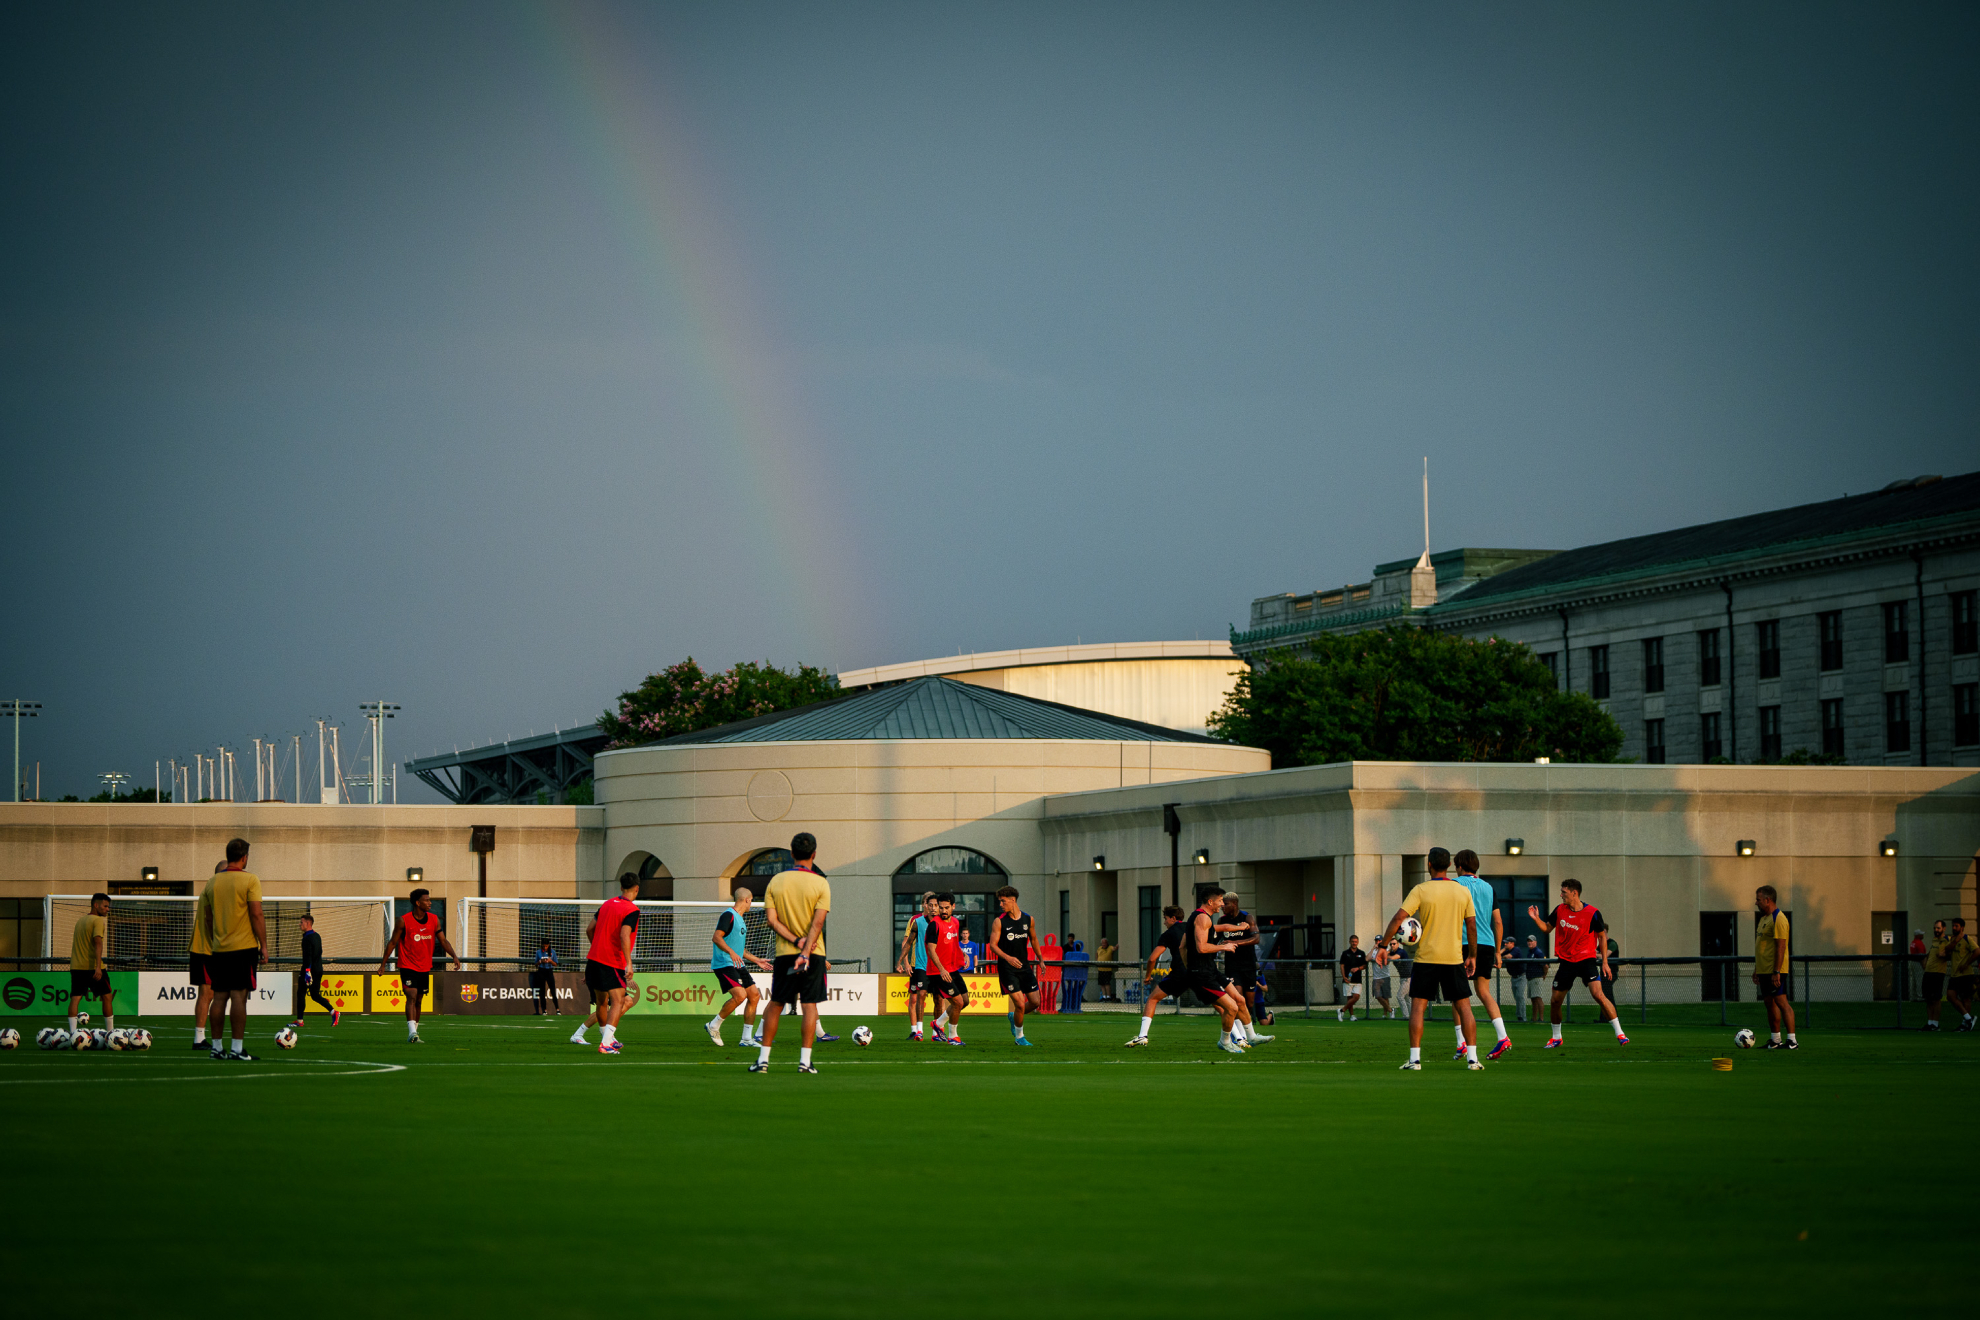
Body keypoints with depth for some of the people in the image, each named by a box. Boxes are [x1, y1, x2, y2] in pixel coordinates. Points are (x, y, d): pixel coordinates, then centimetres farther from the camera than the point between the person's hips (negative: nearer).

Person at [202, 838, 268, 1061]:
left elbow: (207, 917, 13)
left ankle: (217, 1047, 11)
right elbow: (256, 915, -12)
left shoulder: (212, 882, 8)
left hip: (219, 949, 5)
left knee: (219, 996, 9)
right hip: (244, 946, -5)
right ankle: (237, 1049, -9)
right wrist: (264, 945, -7)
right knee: (239, 995, -6)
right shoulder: (250, 880, -7)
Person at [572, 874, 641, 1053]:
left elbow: (589, 929, 17)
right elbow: (624, 935, -25)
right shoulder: (632, 910, -11)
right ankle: (606, 1044, -26)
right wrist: (628, 963, -27)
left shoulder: (607, 904, 11)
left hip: (594, 958, 8)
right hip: (612, 963, -8)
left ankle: (607, 1038, 37)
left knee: (601, 1002, 20)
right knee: (618, 1001, -11)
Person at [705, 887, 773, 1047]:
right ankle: (714, 1026, -5)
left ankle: (747, 1038, 9)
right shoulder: (728, 916, -10)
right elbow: (717, 938, -22)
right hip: (724, 964, -10)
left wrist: (757, 960, 32)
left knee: (754, 995, 4)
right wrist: (731, 952, -34)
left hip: (737, 965, 10)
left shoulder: (740, 919, 20)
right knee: (740, 995, -23)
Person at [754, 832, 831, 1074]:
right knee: (810, 1004, 0)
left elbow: (772, 920, -4)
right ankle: (805, 1060, -5)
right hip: (814, 953, -2)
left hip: (784, 953, 2)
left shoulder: (776, 881, 2)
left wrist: (795, 941, -9)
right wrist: (806, 951, -16)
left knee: (775, 1004, 10)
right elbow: (818, 921, -13)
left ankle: (763, 1058, 9)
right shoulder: (820, 883, -4)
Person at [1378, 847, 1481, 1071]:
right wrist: (1472, 956, 16)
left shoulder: (1421, 890, -6)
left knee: (1418, 1007, 3)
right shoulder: (1463, 891, 3)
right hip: (1454, 958, 2)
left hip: (1426, 958, -2)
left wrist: (1383, 946, -4)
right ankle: (1472, 1058, 2)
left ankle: (1415, 1059, -4)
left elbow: (1399, 918, -11)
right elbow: (1472, 926, 6)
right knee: (1464, 1007, 7)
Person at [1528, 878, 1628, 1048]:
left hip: (1586, 959, -4)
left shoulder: (1592, 913, -10)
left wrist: (1604, 961, -2)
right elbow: (1547, 928, 15)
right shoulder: (1560, 910, 2)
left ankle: (1619, 1033, -14)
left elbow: (1602, 936, 0)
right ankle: (1556, 1038, 26)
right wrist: (1536, 919, -5)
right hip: (1566, 962, 4)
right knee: (1555, 1000, 5)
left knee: (1598, 994, -21)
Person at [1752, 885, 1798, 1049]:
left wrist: (1776, 972, -24)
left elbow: (1781, 946, -20)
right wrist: (1757, 970, 23)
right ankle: (1775, 1040, 17)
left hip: (1775, 971, -10)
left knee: (1781, 1002, -11)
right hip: (1764, 971, 10)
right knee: (1769, 1003, 11)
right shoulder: (1764, 918, 17)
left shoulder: (1778, 918, -14)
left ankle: (1791, 1040, -12)